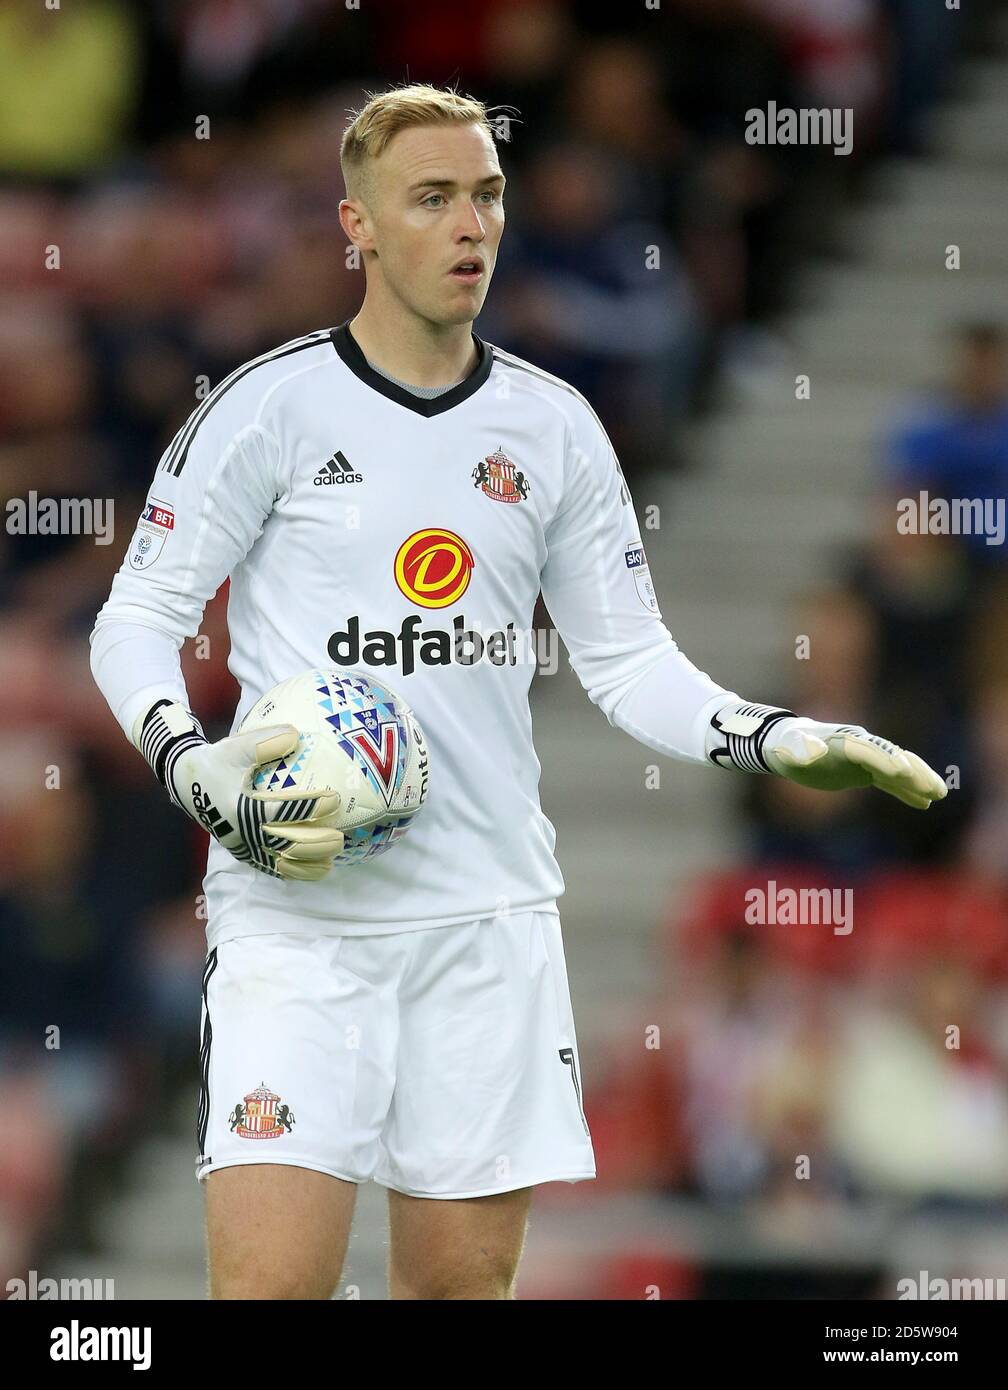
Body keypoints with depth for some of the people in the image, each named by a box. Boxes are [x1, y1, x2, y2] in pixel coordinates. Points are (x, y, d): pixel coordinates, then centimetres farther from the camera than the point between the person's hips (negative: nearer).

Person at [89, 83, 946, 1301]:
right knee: (273, 1279, -15)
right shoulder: (272, 407, -2)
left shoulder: (555, 428, 10)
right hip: (297, 911, -4)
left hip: (490, 913, 4)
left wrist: (777, 739, -3)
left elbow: (630, 660, 13)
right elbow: (136, 619, 1)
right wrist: (193, 766, -16)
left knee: (465, 1278, 5)